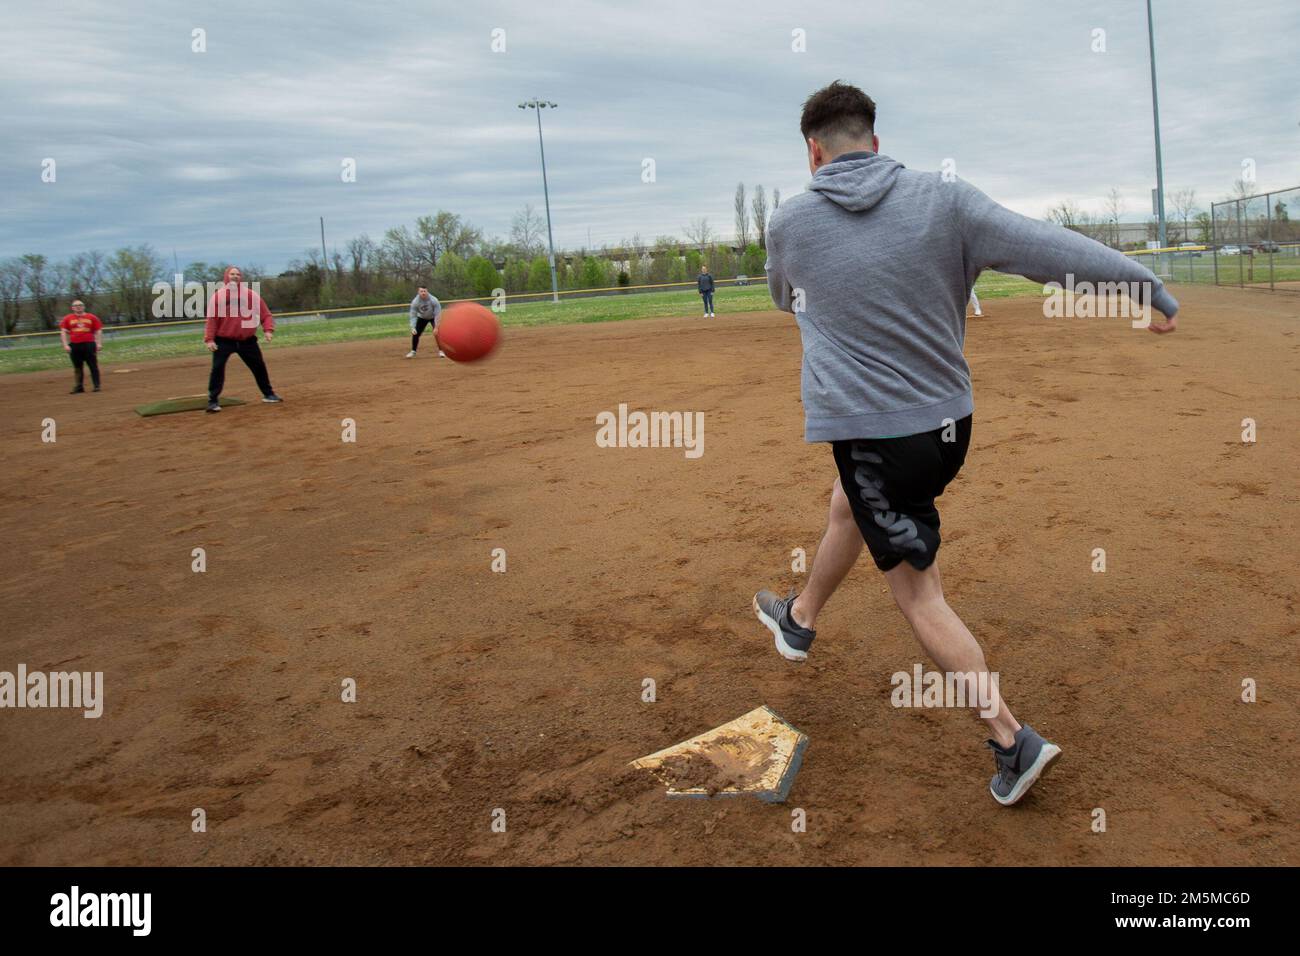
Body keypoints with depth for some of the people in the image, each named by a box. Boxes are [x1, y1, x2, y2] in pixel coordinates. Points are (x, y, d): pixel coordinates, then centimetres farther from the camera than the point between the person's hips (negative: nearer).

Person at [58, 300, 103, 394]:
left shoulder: (92, 317, 7)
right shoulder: (67, 319, 9)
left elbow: (98, 331, 6)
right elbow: (63, 332, 6)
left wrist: (99, 343, -5)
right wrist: (65, 345, -5)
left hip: (89, 344, -1)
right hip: (74, 345, 2)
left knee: (93, 366, -2)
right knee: (78, 367, 6)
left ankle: (97, 386, 1)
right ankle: (79, 387, 11)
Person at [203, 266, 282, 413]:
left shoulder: (251, 295, -1)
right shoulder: (217, 296, -5)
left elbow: (265, 314, 1)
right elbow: (212, 319, -6)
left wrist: (268, 330, -16)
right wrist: (209, 339, -14)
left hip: (247, 340, 2)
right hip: (224, 340, -2)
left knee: (259, 366, 8)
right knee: (217, 368, -11)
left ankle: (268, 394, 26)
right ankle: (213, 401, -5)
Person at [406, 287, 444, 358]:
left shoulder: (434, 300, -32)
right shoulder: (415, 302, -27)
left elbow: (438, 314, -27)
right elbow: (413, 316, -23)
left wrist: (436, 327, -32)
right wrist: (413, 328, -34)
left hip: (433, 317, -2)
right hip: (422, 318, 2)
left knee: (437, 333, -19)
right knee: (415, 333, -7)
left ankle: (441, 351, -4)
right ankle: (413, 351, 10)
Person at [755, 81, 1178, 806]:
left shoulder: (790, 223, -5)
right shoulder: (944, 201, -7)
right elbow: (1048, 247, -12)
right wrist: (1146, 284, -3)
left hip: (870, 432, -4)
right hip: (949, 423, 5)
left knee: (919, 595, 4)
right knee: (848, 503, 31)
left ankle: (1013, 740, 4)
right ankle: (801, 619, 52)